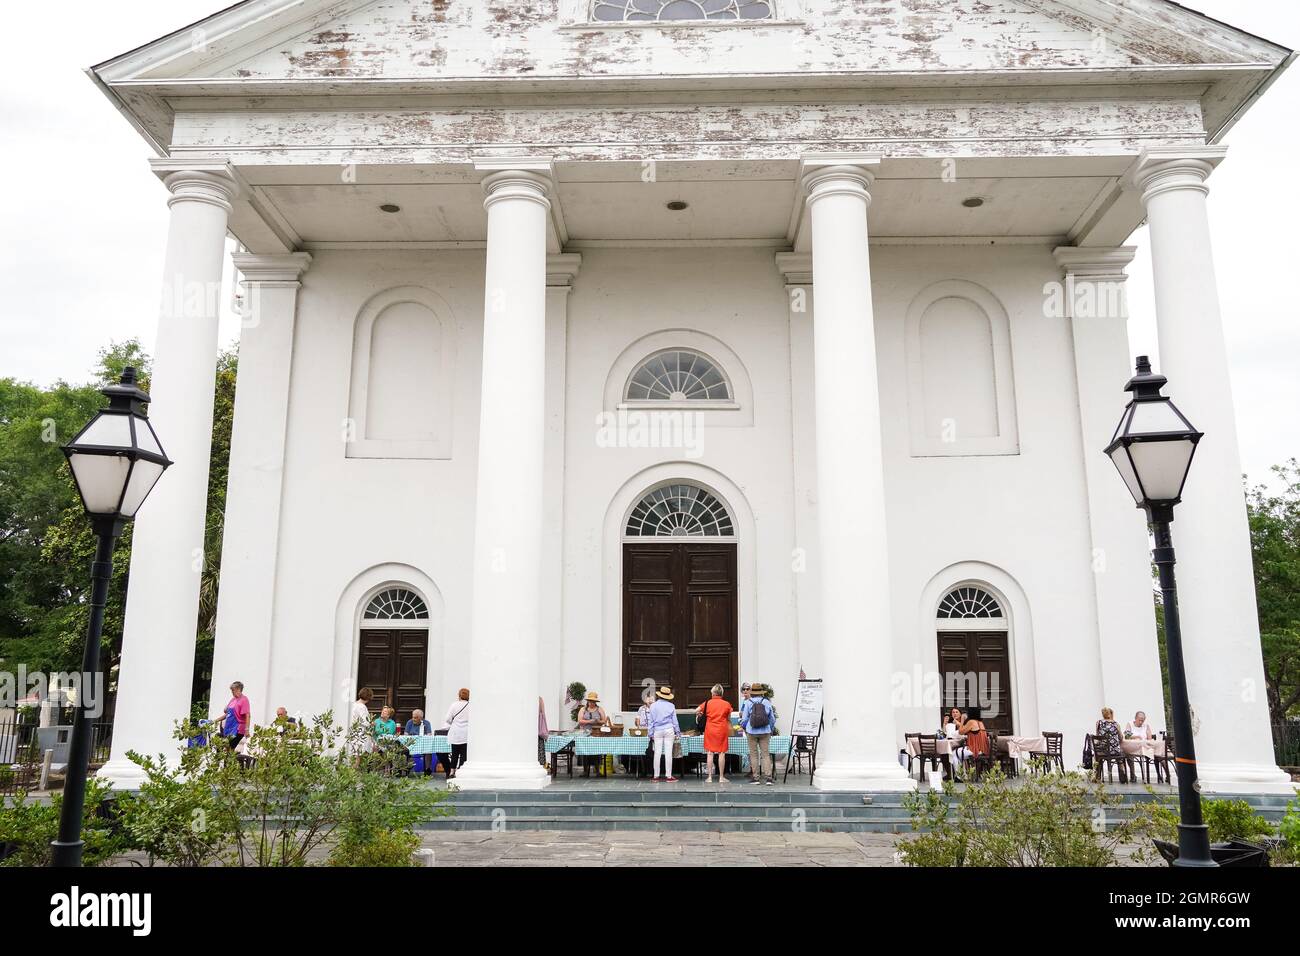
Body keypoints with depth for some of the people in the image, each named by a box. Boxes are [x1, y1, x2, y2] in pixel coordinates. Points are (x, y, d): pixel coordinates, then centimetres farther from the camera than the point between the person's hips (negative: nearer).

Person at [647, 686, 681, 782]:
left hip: (658, 731, 1)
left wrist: (651, 733, 8)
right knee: (668, 753, 0)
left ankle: (656, 776, 7)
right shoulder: (671, 706, 1)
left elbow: (651, 721, 3)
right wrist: (677, 732, 13)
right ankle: (668, 776, 1)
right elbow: (674, 720, 5)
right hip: (669, 730, -1)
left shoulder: (653, 705, 1)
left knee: (657, 753, 4)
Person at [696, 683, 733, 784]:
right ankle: (721, 777, 5)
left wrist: (699, 715, 23)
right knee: (722, 753, 3)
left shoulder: (707, 703, -2)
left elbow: (696, 711, 1)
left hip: (710, 730, 0)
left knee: (710, 753, 4)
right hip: (722, 730, 0)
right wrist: (729, 730, 23)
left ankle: (709, 777, 3)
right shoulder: (726, 704, -1)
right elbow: (729, 719, 7)